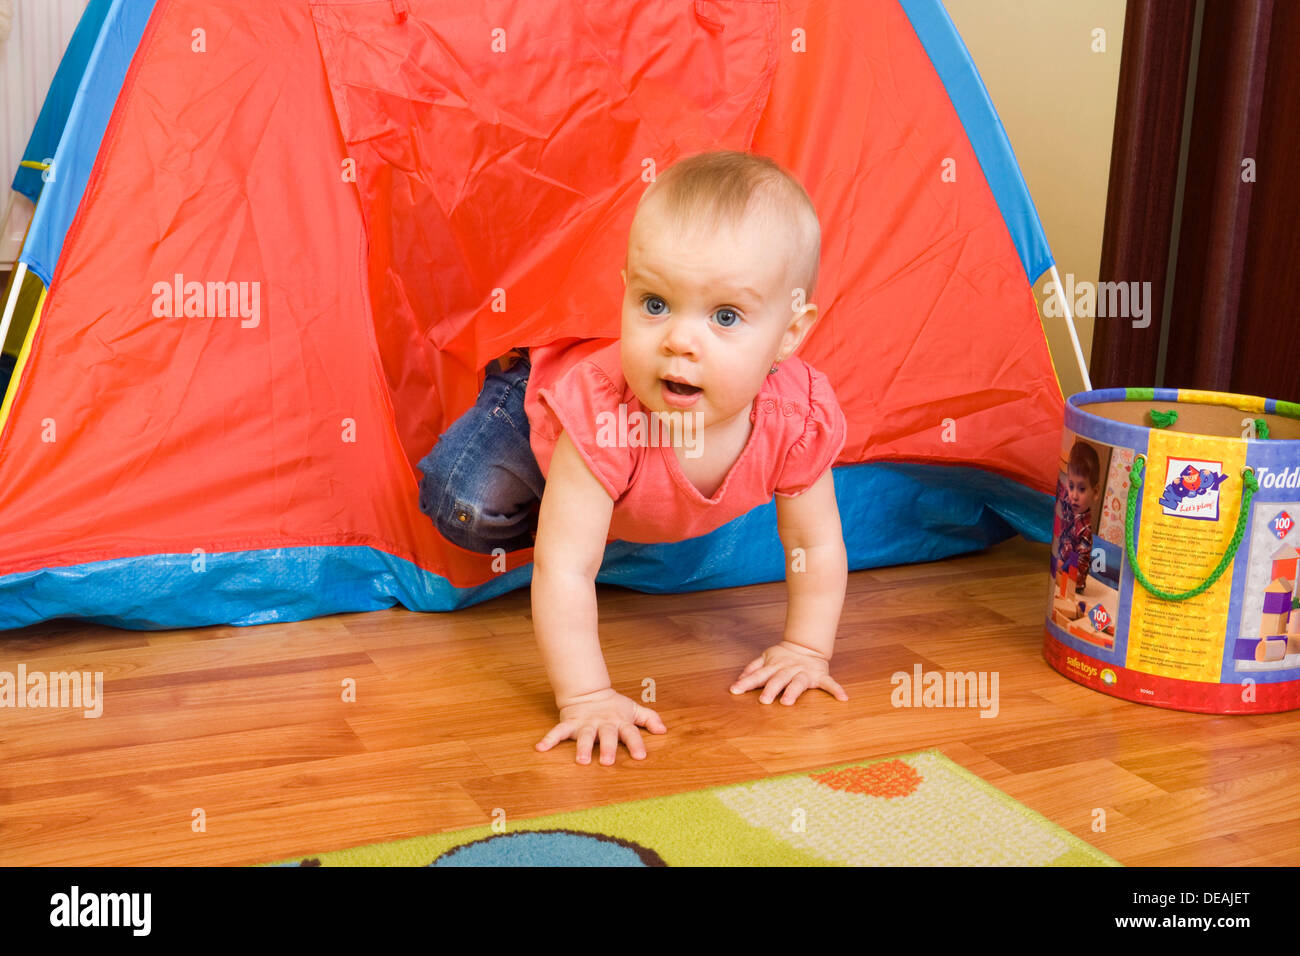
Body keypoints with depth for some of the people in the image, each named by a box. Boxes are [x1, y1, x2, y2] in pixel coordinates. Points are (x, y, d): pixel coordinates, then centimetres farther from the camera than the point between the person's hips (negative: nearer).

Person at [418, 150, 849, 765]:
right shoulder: (600, 412, -50)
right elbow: (564, 571, -47)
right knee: (468, 508, -22)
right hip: (538, 415, -3)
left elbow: (817, 543, -21)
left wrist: (804, 650, -20)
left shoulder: (799, 416, -38)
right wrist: (585, 698, -48)